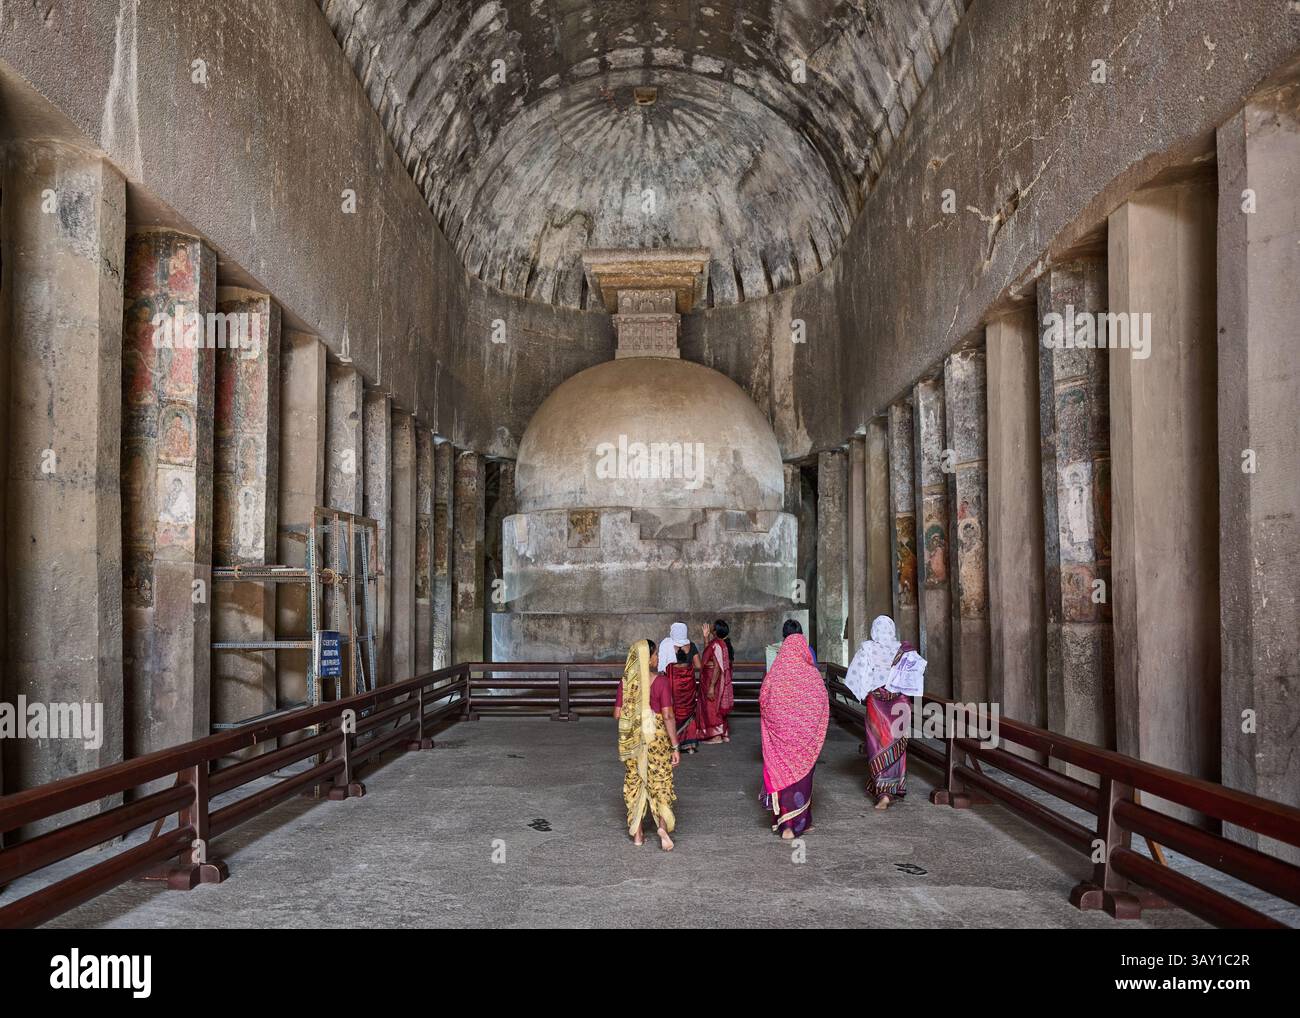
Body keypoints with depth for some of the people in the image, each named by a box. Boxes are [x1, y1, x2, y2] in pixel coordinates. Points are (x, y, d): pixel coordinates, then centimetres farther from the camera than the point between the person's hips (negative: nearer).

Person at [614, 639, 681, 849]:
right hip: (656, 736, -3)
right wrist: (675, 747, -11)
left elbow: (618, 713, 0)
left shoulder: (626, 682, -3)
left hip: (631, 738, 3)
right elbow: (668, 716, -15)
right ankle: (662, 824, -10)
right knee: (660, 783, 11)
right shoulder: (660, 681, -13)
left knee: (634, 783, 14)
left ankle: (637, 834, 18)